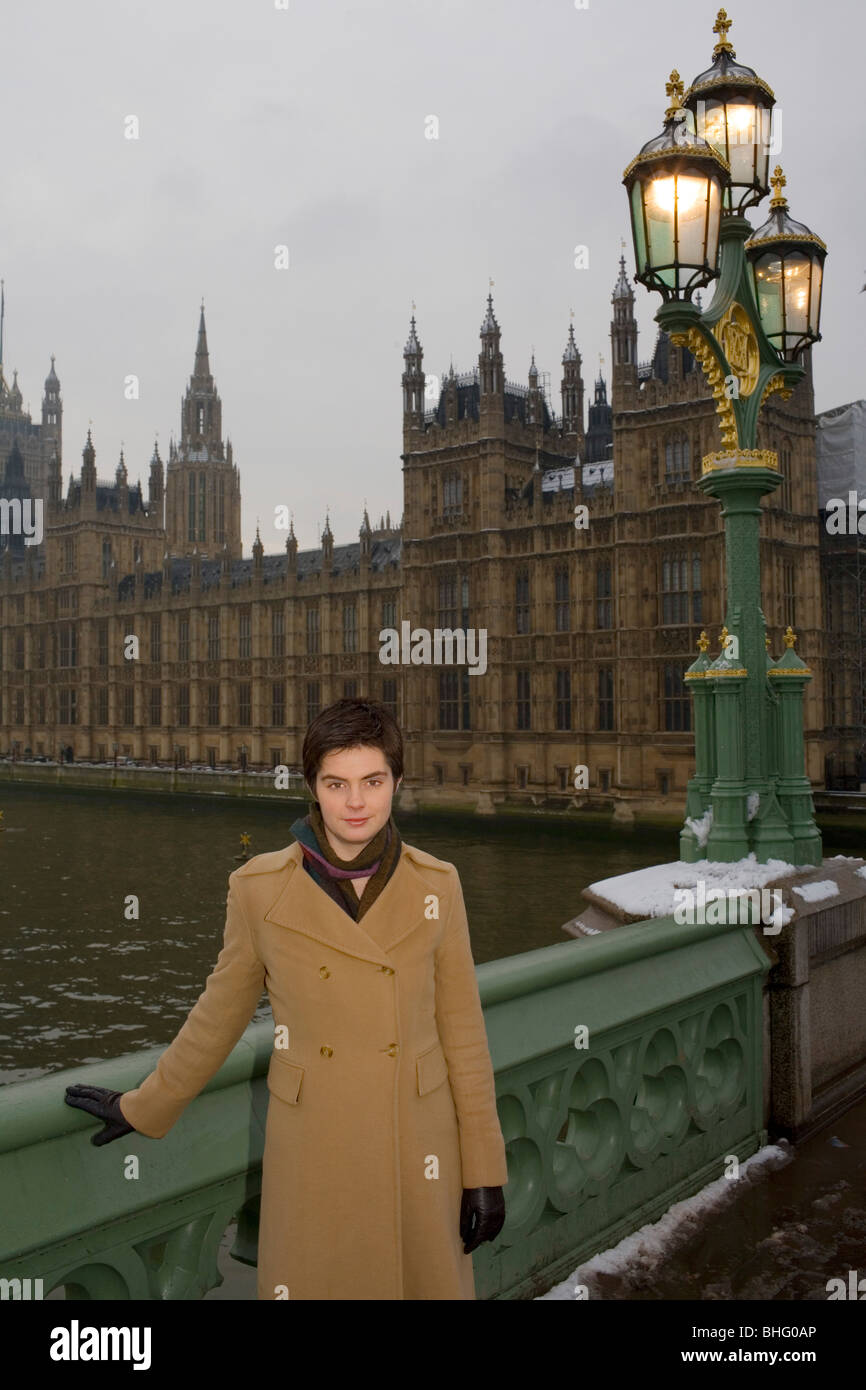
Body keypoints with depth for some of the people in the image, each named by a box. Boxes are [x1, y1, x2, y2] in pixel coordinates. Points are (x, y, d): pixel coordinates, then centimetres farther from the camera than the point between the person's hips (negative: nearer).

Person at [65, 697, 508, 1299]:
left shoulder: (436, 885, -6)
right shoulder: (260, 887, -9)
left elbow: (462, 1029, -1)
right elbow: (220, 1013, 5)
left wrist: (484, 1168, 0)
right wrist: (142, 1108, 14)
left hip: (420, 1153, 1)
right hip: (311, 1155, 0)